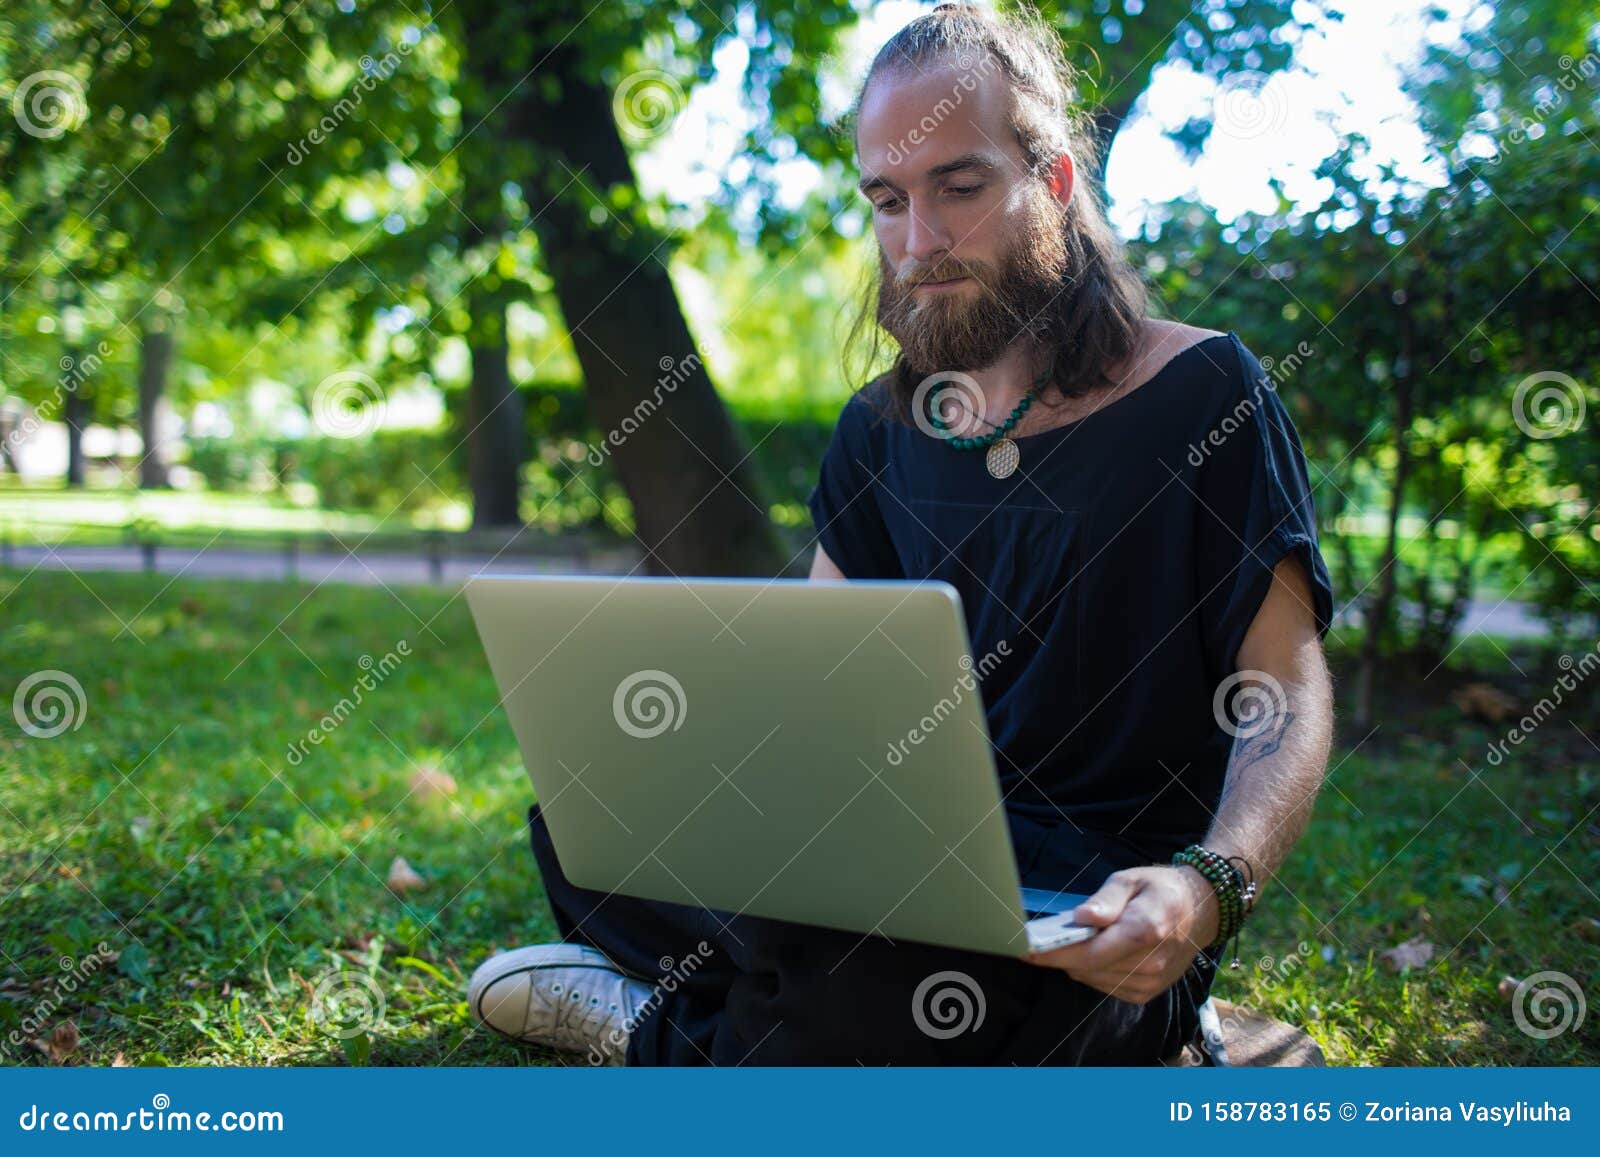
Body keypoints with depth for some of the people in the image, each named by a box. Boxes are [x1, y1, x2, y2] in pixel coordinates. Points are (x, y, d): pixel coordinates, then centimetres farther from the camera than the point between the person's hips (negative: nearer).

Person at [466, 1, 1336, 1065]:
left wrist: (1210, 886, -28)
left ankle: (665, 1032, -3)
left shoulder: (1205, 390, -5)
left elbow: (1286, 689, -8)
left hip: (1094, 919, -4)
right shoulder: (880, 426, 10)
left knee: (842, 982, -33)